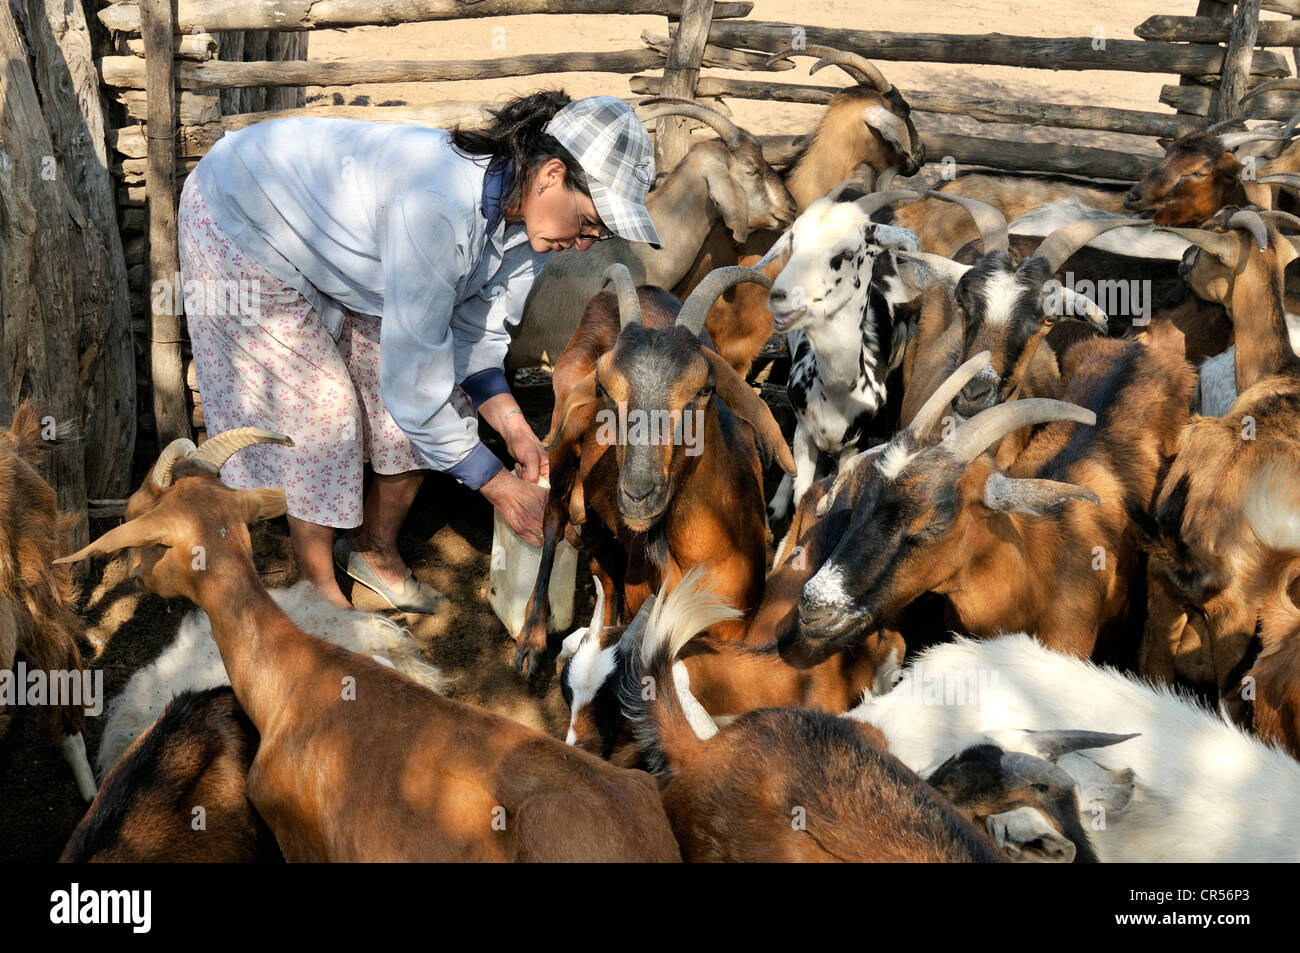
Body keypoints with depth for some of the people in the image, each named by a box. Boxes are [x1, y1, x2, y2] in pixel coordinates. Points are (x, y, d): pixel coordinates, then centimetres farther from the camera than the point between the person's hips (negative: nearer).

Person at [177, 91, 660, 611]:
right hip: (240, 226, -8)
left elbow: (473, 334, -2)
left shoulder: (523, 215, -16)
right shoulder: (439, 206, -43)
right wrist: (496, 484, -29)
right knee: (321, 415, -11)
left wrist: (513, 428, -17)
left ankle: (375, 550, 23)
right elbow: (411, 378, -36)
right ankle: (319, 590, 10)